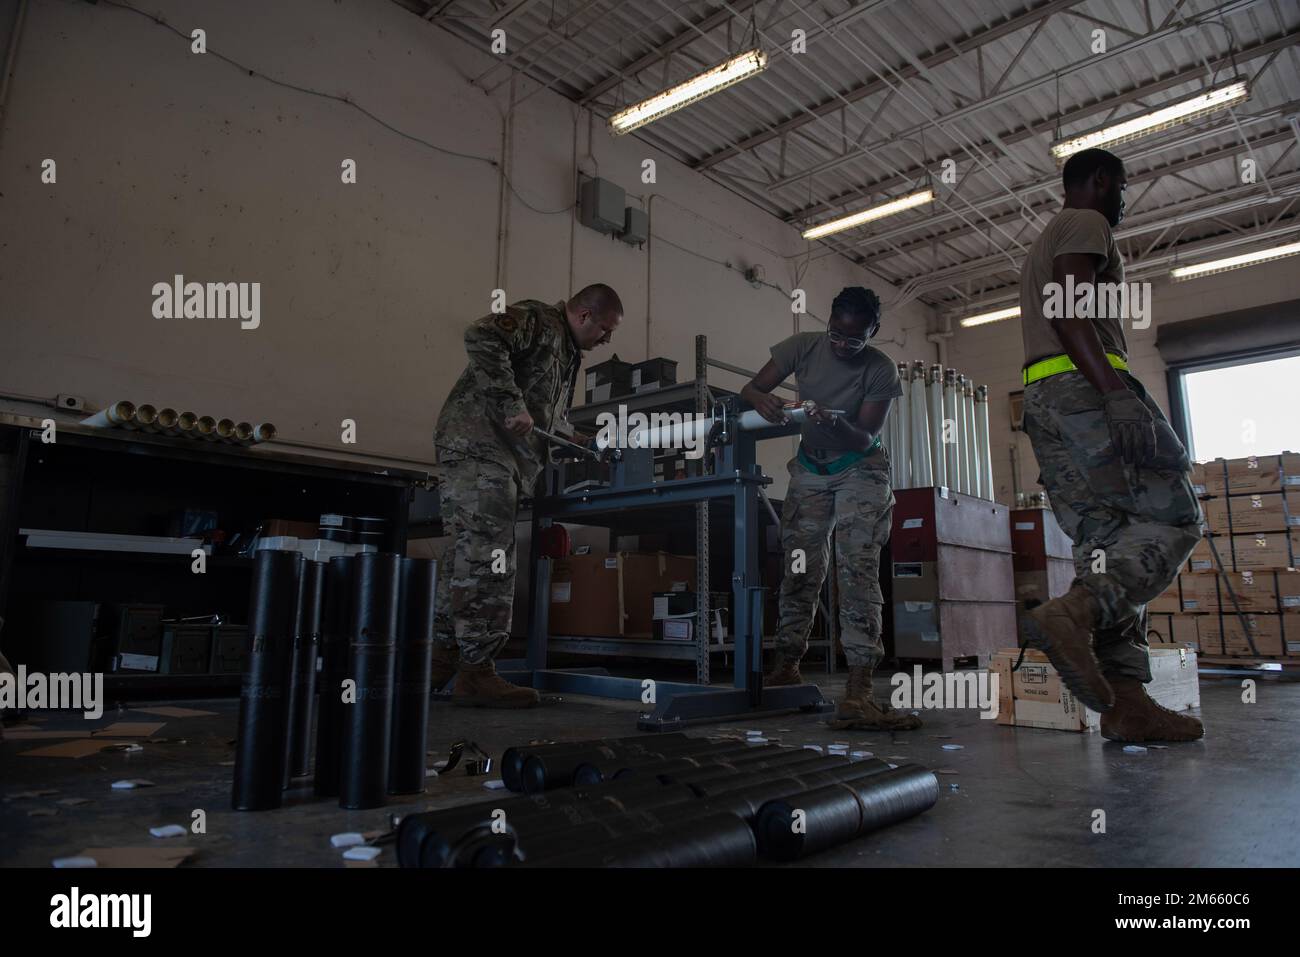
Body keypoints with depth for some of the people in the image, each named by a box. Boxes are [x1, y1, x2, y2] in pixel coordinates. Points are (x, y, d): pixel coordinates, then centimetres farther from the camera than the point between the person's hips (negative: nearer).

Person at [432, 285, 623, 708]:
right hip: (478, 440, -10)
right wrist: (512, 405, -23)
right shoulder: (536, 319, -3)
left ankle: (441, 661, 17)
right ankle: (476, 671, -10)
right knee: (487, 556, -13)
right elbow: (481, 337, -21)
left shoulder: (568, 355, 27)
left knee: (467, 556, 10)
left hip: (508, 458, 10)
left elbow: (556, 419, 32)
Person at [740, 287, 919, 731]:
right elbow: (750, 388, -10)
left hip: (860, 470, -3)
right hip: (810, 469, 3)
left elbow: (867, 438, -18)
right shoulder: (802, 346, -9)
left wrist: (838, 426, -39)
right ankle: (785, 668, 13)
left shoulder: (881, 370, -16)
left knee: (858, 570, -17)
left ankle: (858, 693, -22)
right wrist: (761, 399, -34)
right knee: (799, 571, 2)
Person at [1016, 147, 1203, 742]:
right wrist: (1115, 391, -24)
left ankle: (1123, 700, -7)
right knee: (1173, 519, -8)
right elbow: (1069, 312, -13)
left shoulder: (1041, 245, 34)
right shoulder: (1086, 224, 5)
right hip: (1084, 385, -9)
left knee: (1105, 539, 1)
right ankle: (1074, 612, -30)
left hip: (1041, 398, 9)